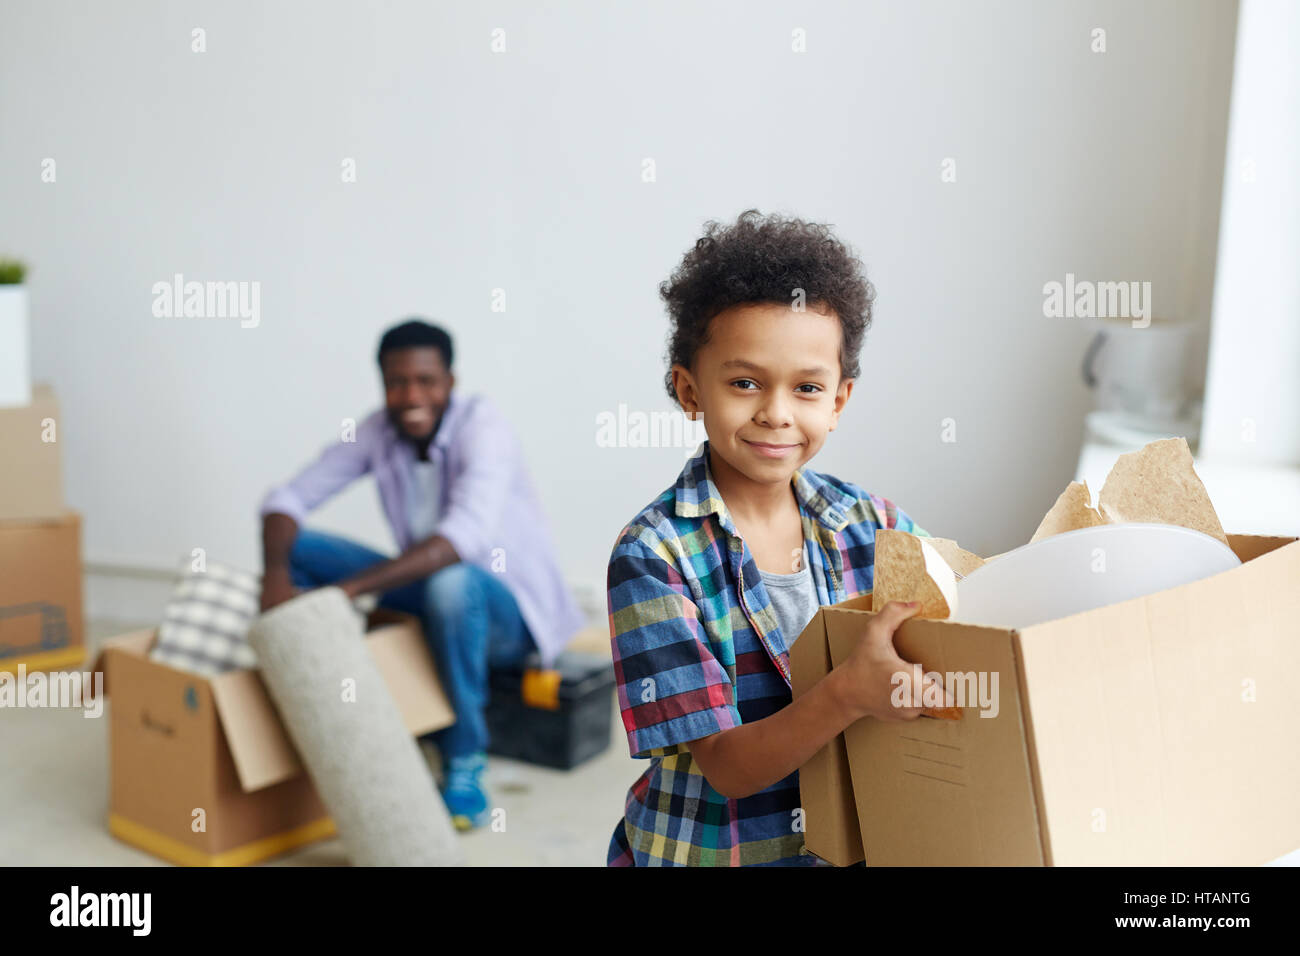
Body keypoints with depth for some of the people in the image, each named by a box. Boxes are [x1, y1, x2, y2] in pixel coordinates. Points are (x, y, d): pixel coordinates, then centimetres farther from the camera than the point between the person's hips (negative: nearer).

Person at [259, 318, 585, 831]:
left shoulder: (481, 425, -22)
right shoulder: (377, 431, -5)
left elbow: (468, 535, -38)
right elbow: (287, 498, -4)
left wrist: (349, 588, -43)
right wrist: (276, 572, -26)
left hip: (509, 612, -5)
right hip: (427, 595, 6)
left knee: (450, 581, -40)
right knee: (298, 547, -8)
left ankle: (465, 764, -21)